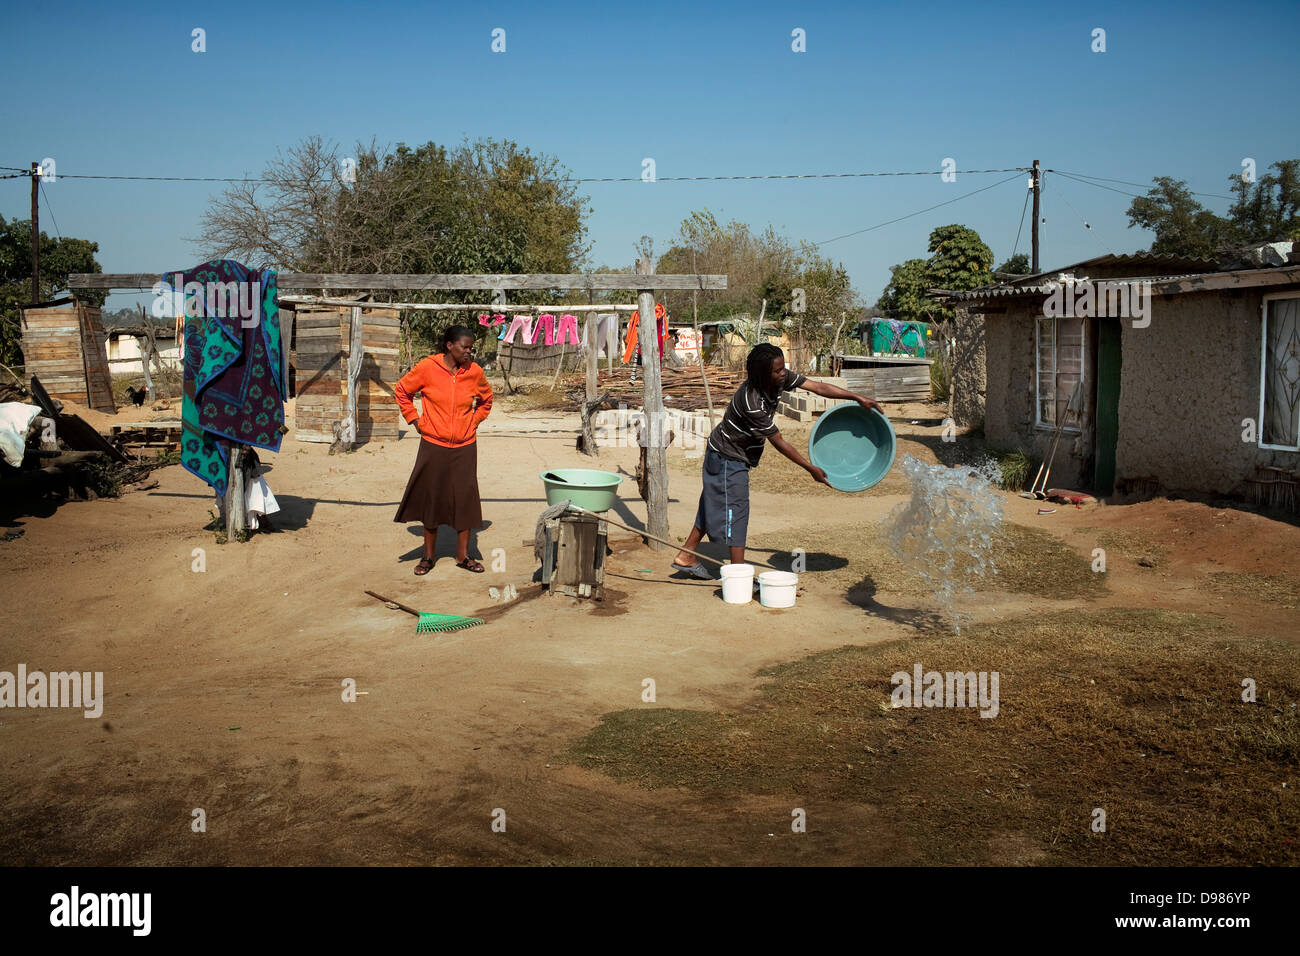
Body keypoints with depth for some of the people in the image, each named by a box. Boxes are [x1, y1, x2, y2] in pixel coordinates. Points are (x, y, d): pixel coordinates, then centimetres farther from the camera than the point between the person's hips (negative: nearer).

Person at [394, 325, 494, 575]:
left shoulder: (474, 372, -1)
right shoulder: (427, 368, -8)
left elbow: (486, 399, 20)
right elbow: (401, 391, 6)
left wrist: (475, 421, 9)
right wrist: (415, 421, 1)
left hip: (464, 448, 2)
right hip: (433, 446, -2)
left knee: (465, 500, 4)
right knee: (431, 498, 7)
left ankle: (463, 555, 17)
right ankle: (428, 556, 19)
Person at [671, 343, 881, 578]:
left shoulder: (781, 378, -12)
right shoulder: (751, 402, -34)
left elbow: (817, 387, -6)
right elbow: (779, 443, -25)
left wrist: (857, 398, -11)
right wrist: (811, 469, -19)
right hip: (727, 456, -9)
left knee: (713, 505, 16)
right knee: (735, 509, -6)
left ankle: (686, 557, 27)